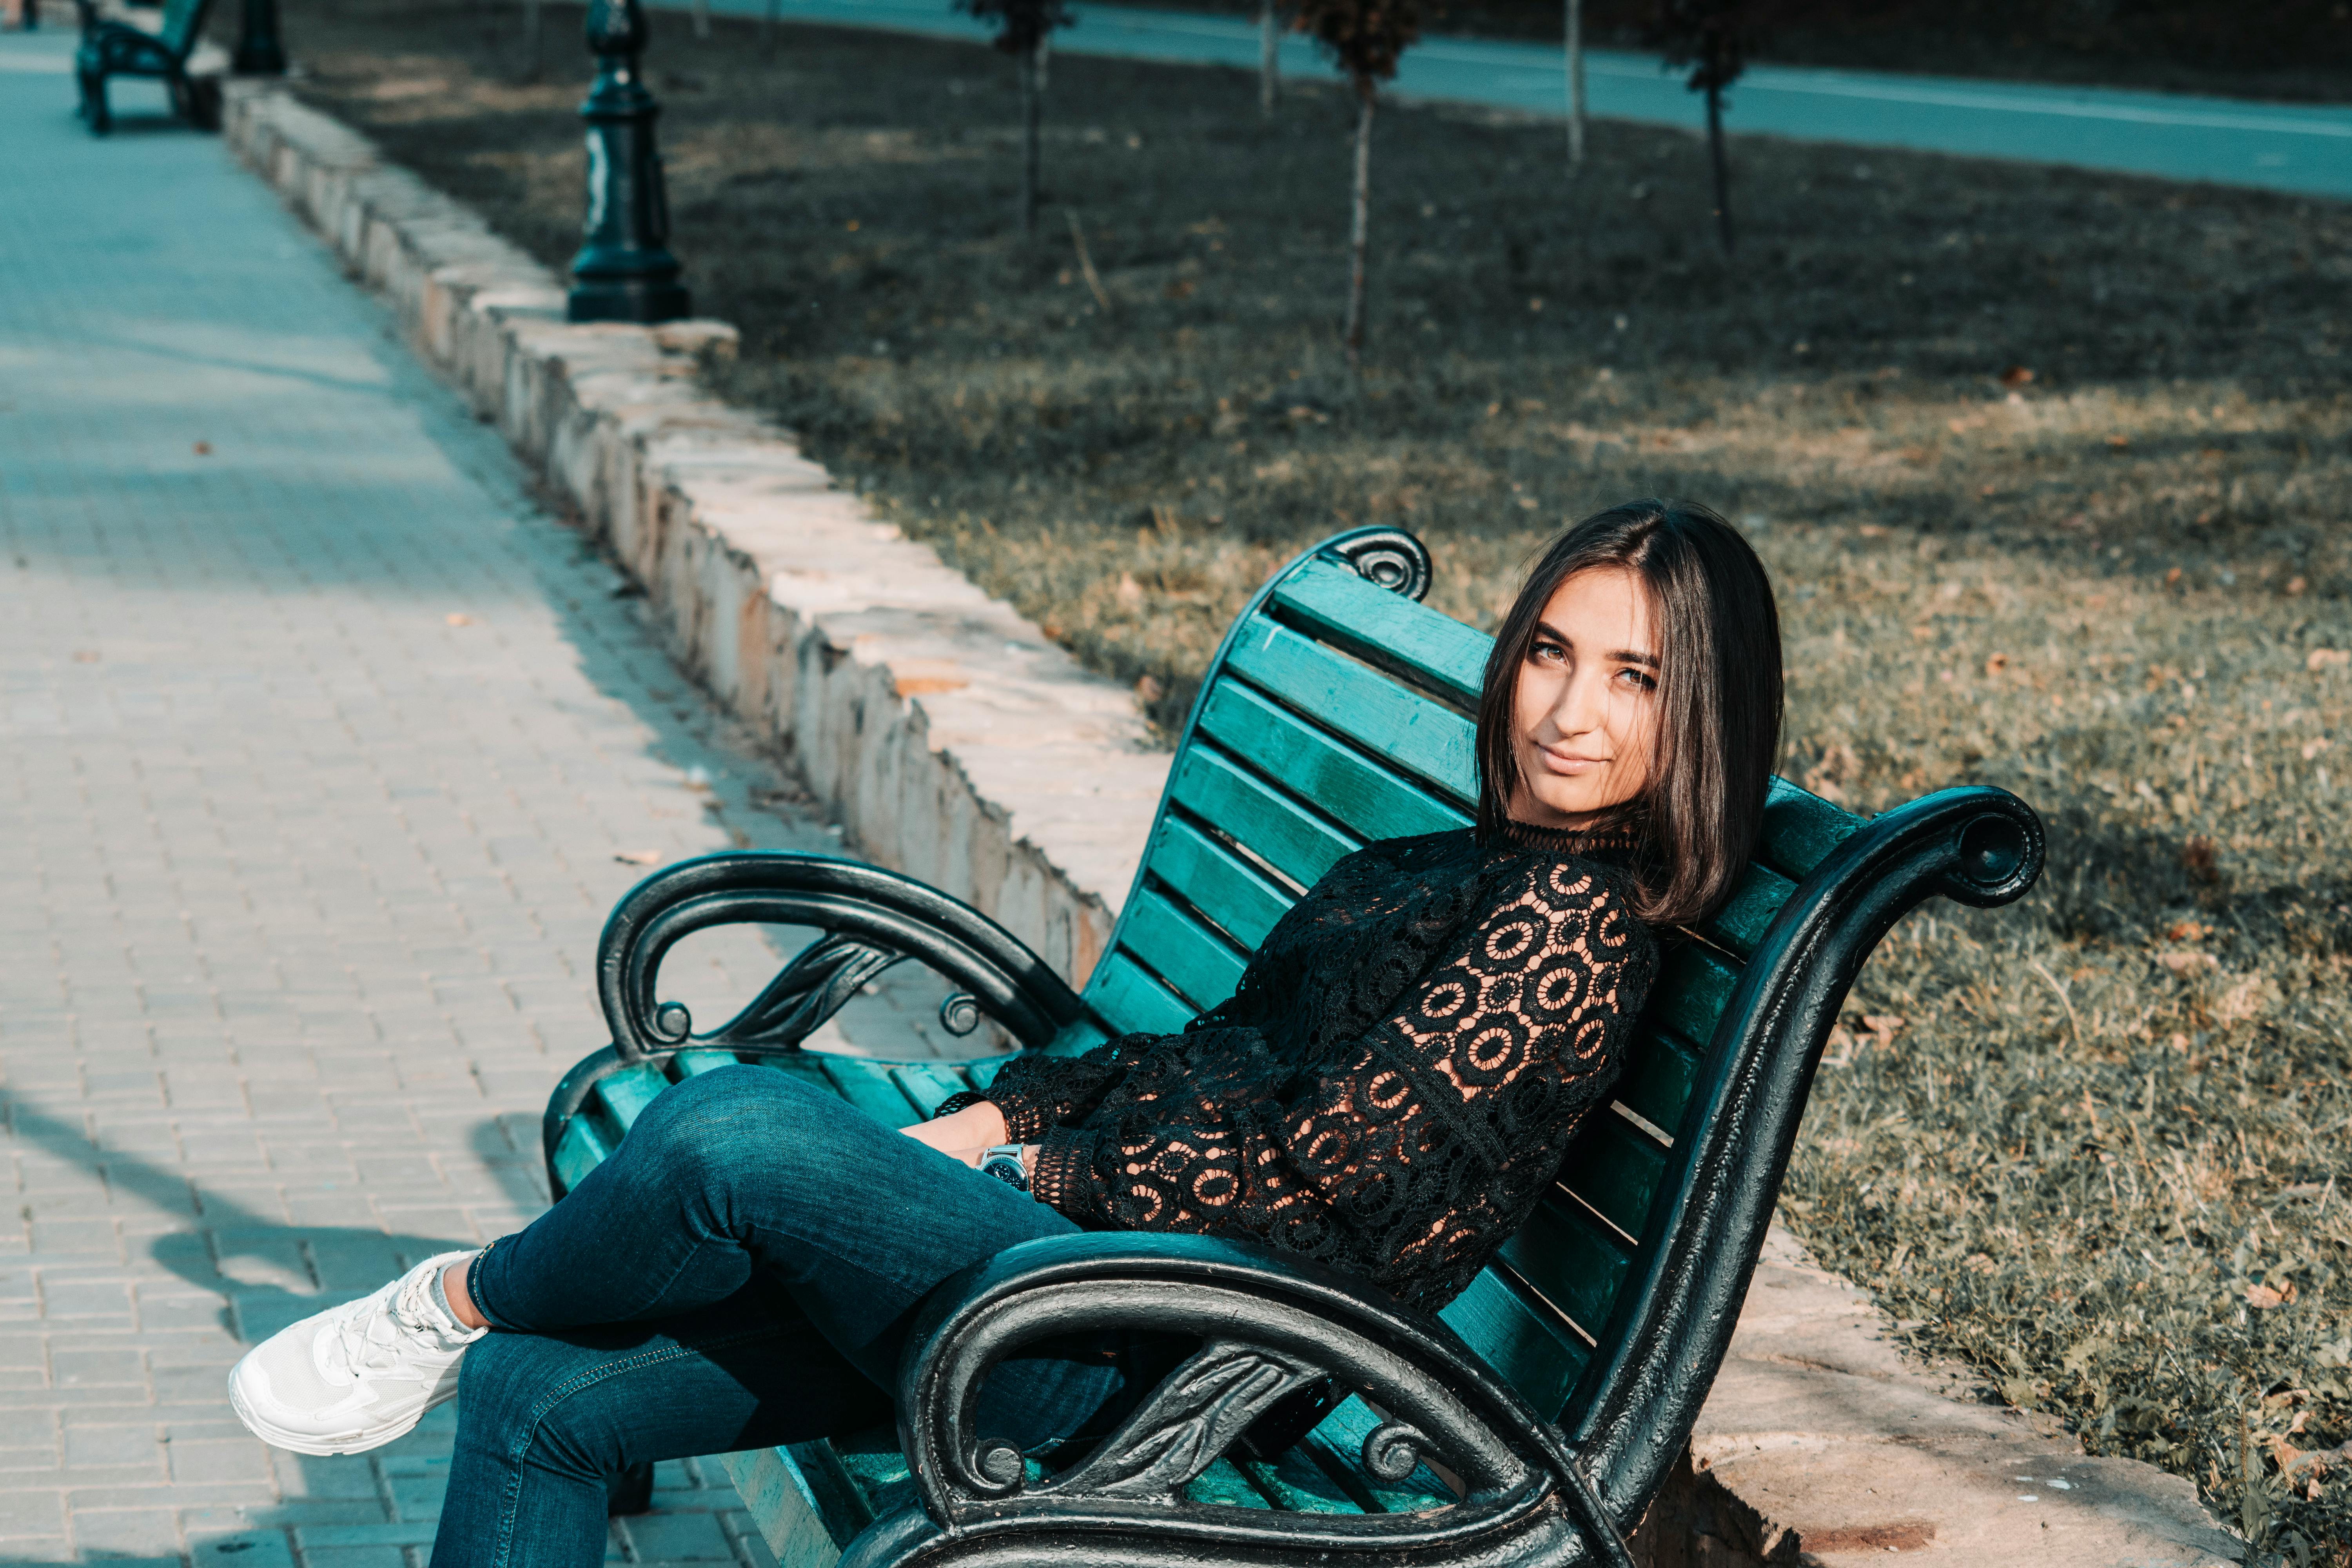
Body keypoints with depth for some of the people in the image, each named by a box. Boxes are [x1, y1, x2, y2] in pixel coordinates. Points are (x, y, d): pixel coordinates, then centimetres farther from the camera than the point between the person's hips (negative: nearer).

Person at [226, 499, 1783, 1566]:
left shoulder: (1579, 913, -12)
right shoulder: (1458, 866, 17)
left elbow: (1321, 1169, -17)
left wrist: (1035, 1171, -5)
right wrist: (994, 1118, 7)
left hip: (1176, 1360, -10)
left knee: (734, 1128, -25)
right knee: (537, 1401, 1)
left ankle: (454, 1305, 3)